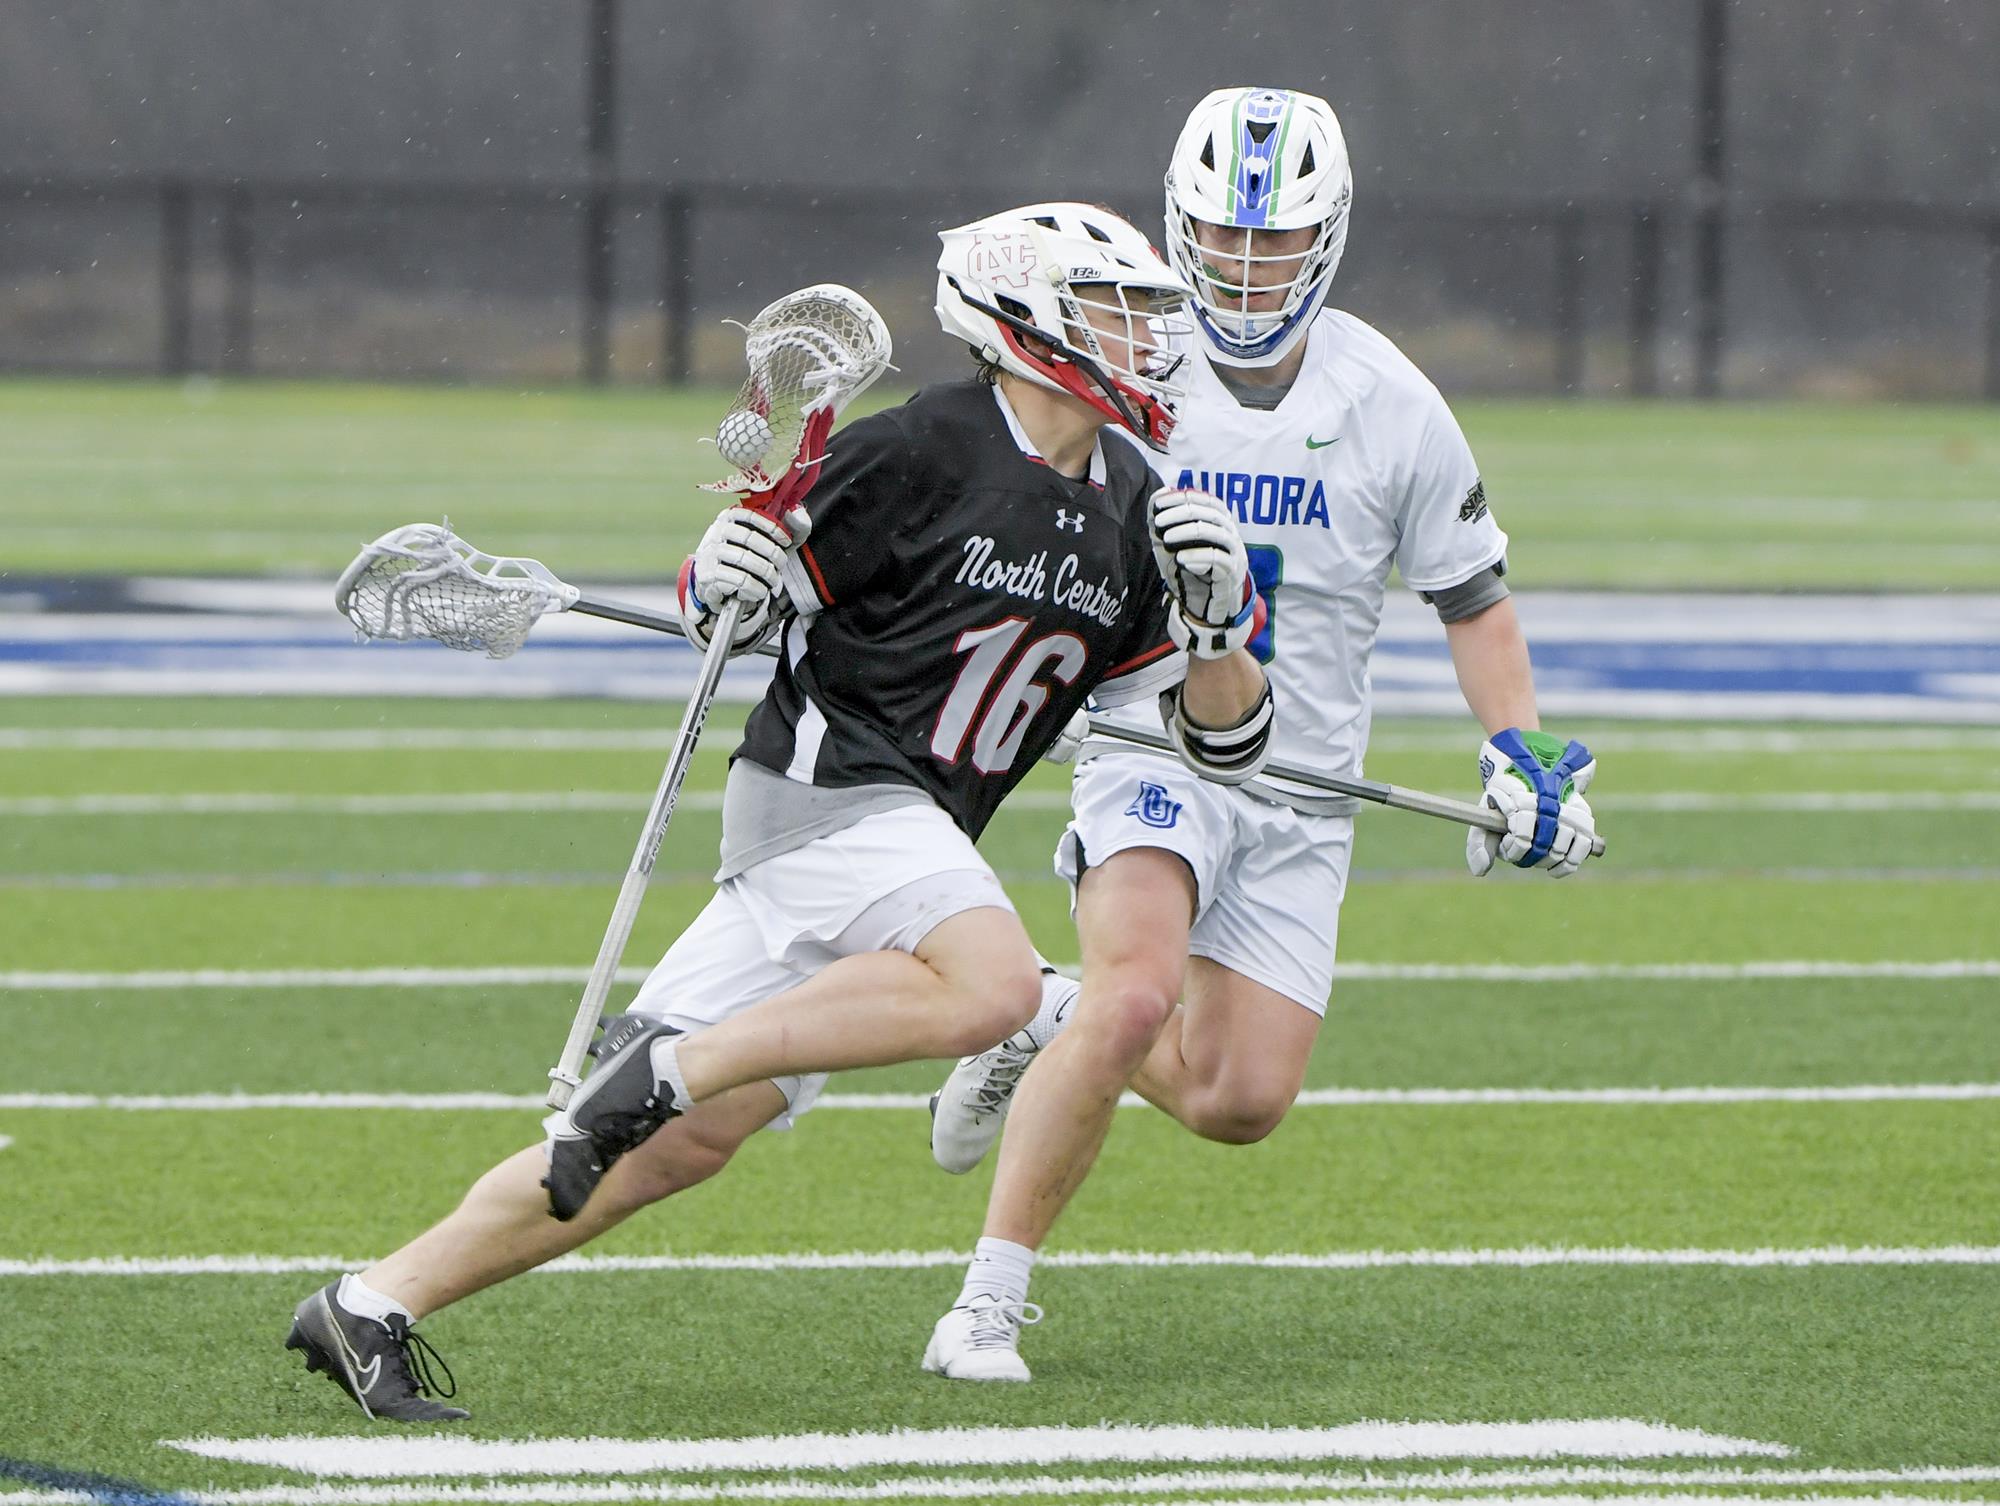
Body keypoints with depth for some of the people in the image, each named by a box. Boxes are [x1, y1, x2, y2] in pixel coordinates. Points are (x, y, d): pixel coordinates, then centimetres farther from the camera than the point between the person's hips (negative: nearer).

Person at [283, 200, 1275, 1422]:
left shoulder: (1131, 516, 9)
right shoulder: (921, 452, -11)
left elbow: (1230, 738, 11)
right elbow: (728, 612, -1)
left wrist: (1217, 614, -7)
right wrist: (729, 577, -24)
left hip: (906, 837, 7)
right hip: (825, 782, -7)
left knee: (679, 1146, 2)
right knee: (992, 987, -32)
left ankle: (375, 1305, 6)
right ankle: (670, 1060, -23)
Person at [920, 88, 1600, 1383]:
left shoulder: (1390, 404, -1)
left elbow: (1474, 596, 10)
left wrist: (1518, 754, 0)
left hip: (1304, 794, 3)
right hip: (1151, 743, -3)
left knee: (1242, 1102, -5)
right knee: (1137, 994, -29)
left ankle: (1058, 1037, 26)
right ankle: (993, 1295, -18)